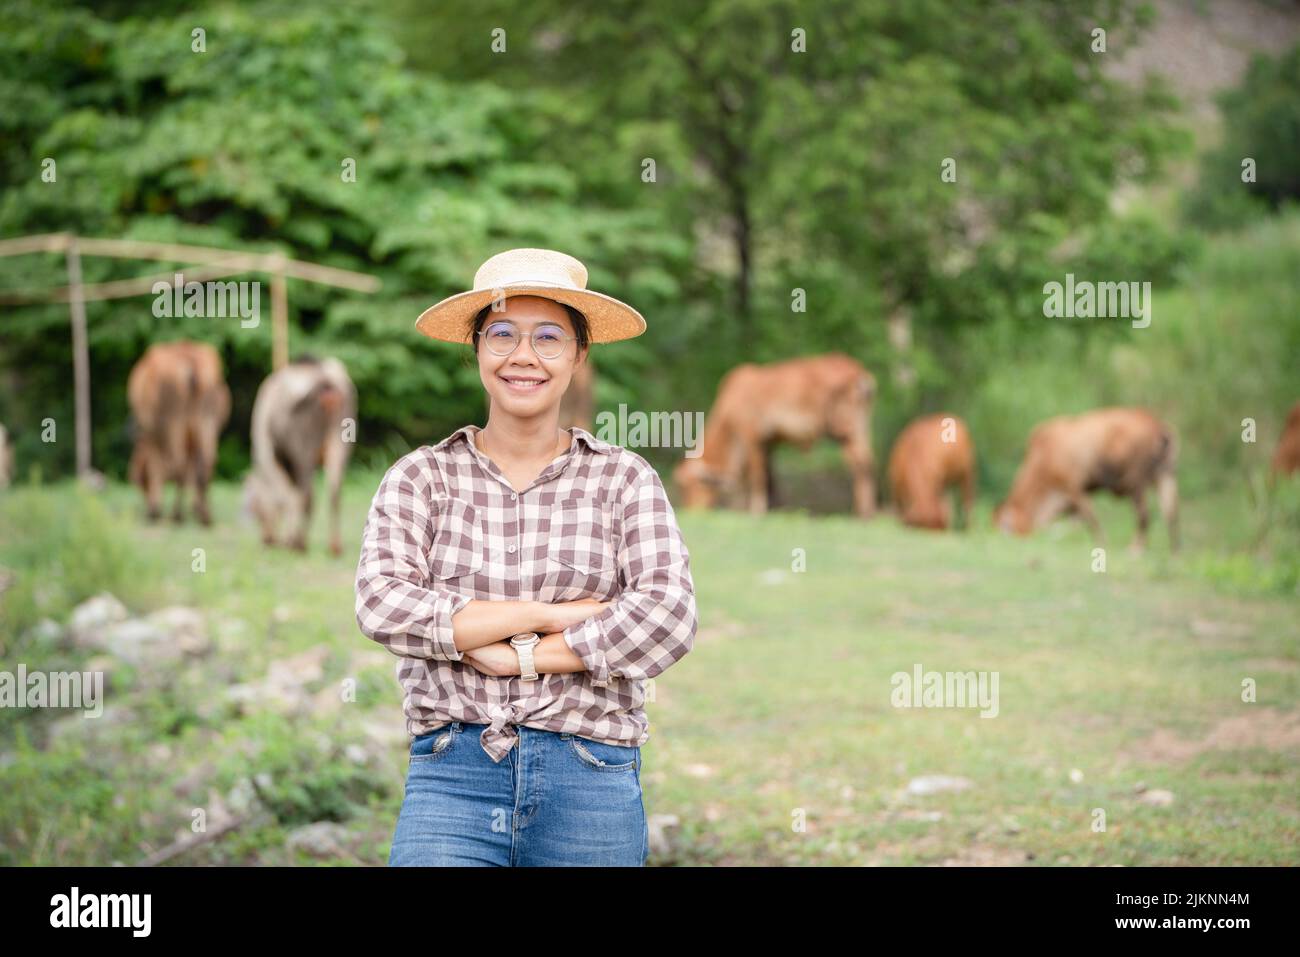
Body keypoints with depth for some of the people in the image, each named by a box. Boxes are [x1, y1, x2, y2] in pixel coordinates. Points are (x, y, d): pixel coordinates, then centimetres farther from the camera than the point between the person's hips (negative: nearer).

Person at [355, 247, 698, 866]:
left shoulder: (625, 480, 6)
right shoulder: (421, 478, 7)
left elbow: (668, 617, -9)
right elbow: (381, 605, -9)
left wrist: (516, 656, -11)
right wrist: (550, 613, -12)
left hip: (592, 789, 1)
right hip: (451, 778, 0)